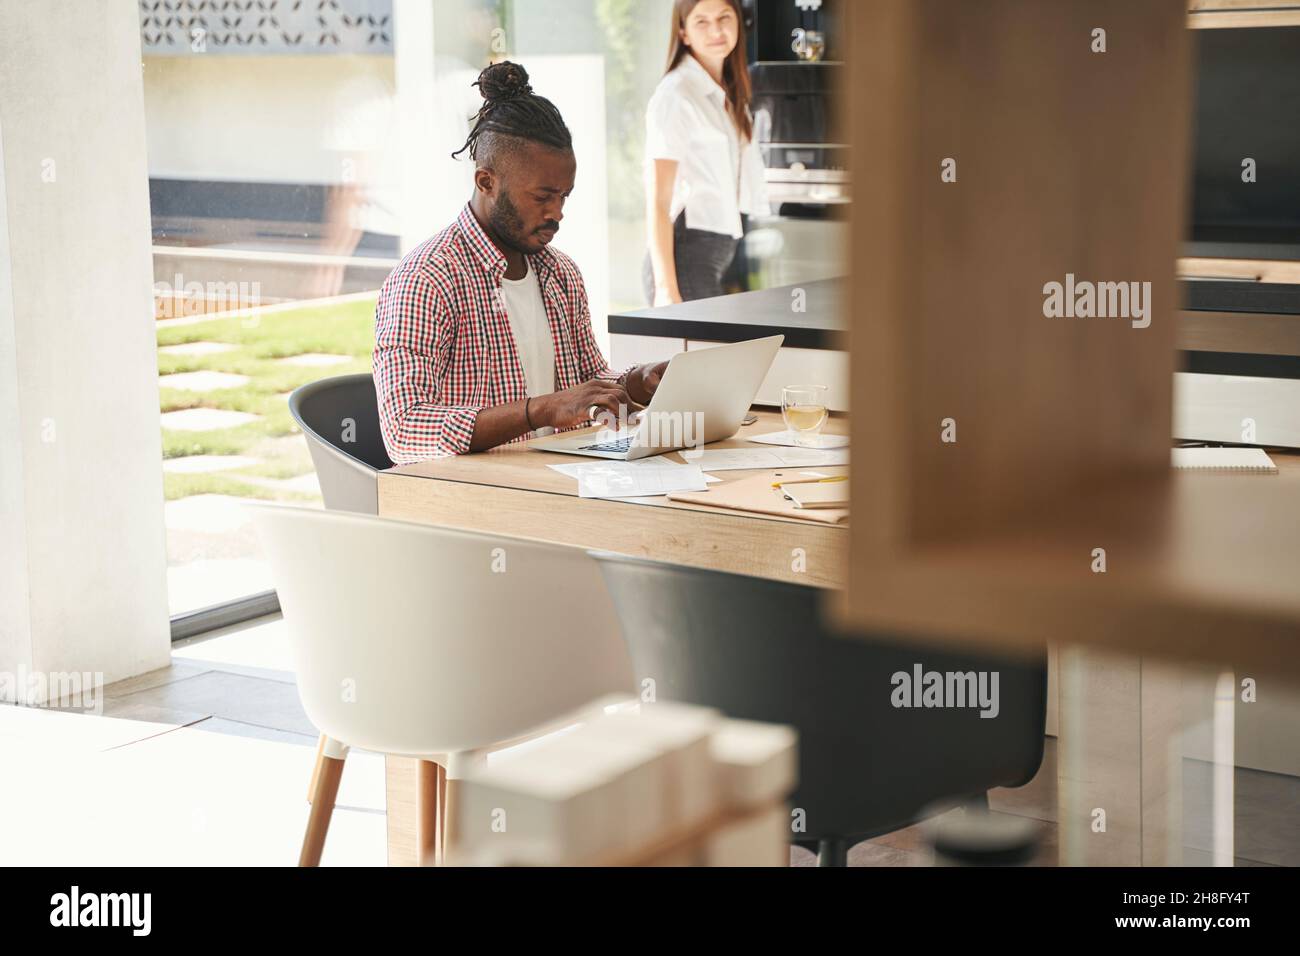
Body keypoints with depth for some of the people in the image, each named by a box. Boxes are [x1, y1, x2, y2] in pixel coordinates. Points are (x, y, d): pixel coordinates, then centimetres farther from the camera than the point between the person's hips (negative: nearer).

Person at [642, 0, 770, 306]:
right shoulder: (676, 94, -9)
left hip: (722, 258, 8)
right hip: (687, 259, -8)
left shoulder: (731, 96, 17)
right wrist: (666, 289, -20)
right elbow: (657, 202, -14)